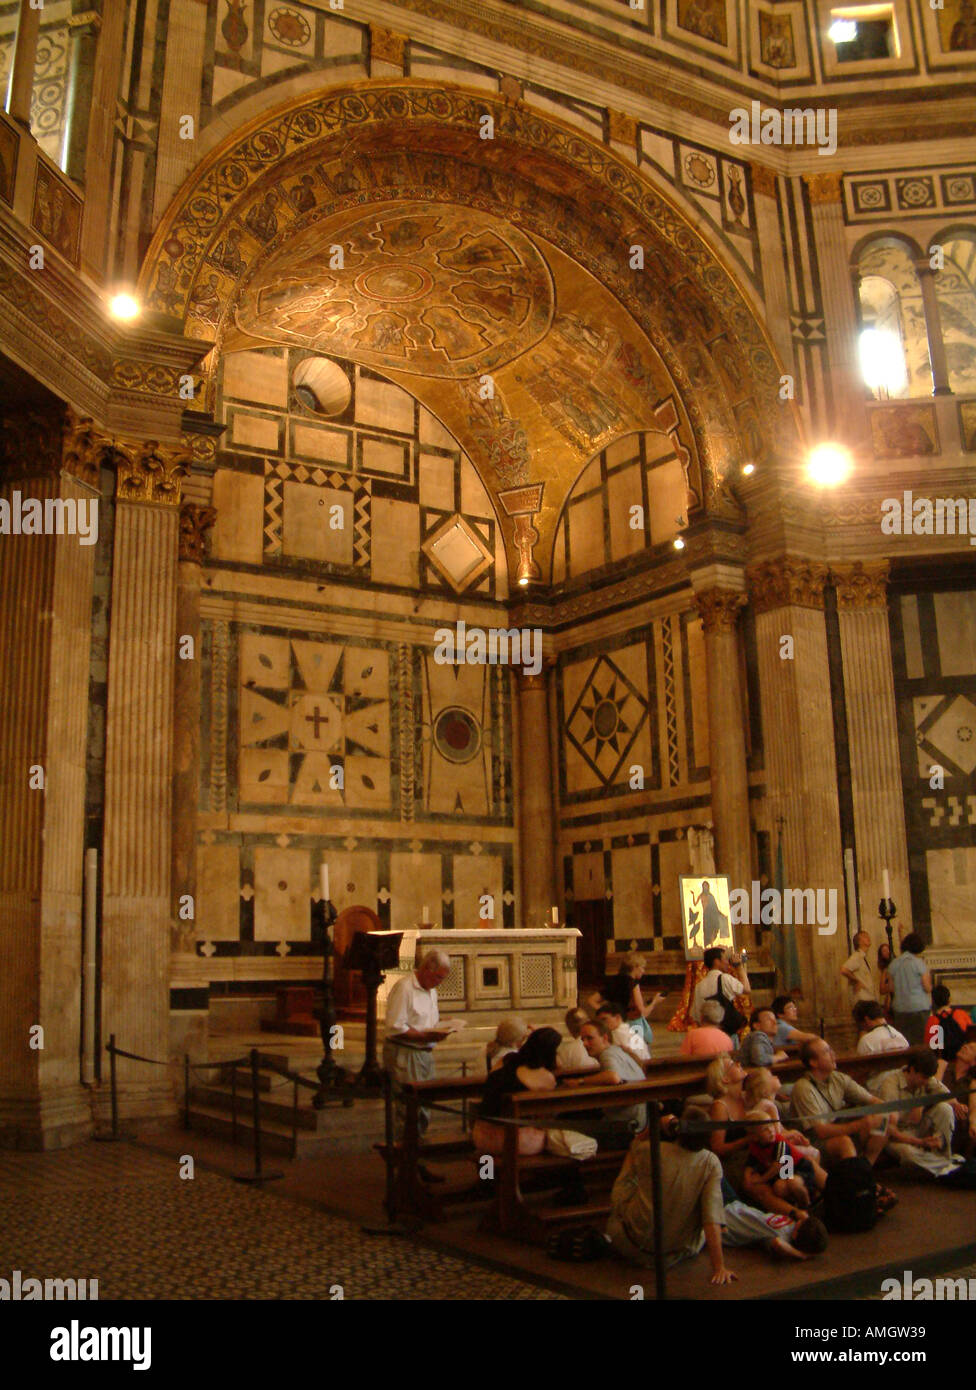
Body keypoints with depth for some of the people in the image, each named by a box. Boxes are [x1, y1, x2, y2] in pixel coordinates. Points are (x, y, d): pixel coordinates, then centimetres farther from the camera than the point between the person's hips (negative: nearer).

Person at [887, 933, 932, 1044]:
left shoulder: (893, 963, 5)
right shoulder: (919, 962, -8)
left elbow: (892, 989, 8)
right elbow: (928, 988, -6)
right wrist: (929, 980, 13)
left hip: (899, 1008, 4)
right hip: (918, 1007, -4)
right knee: (920, 1043, 1)